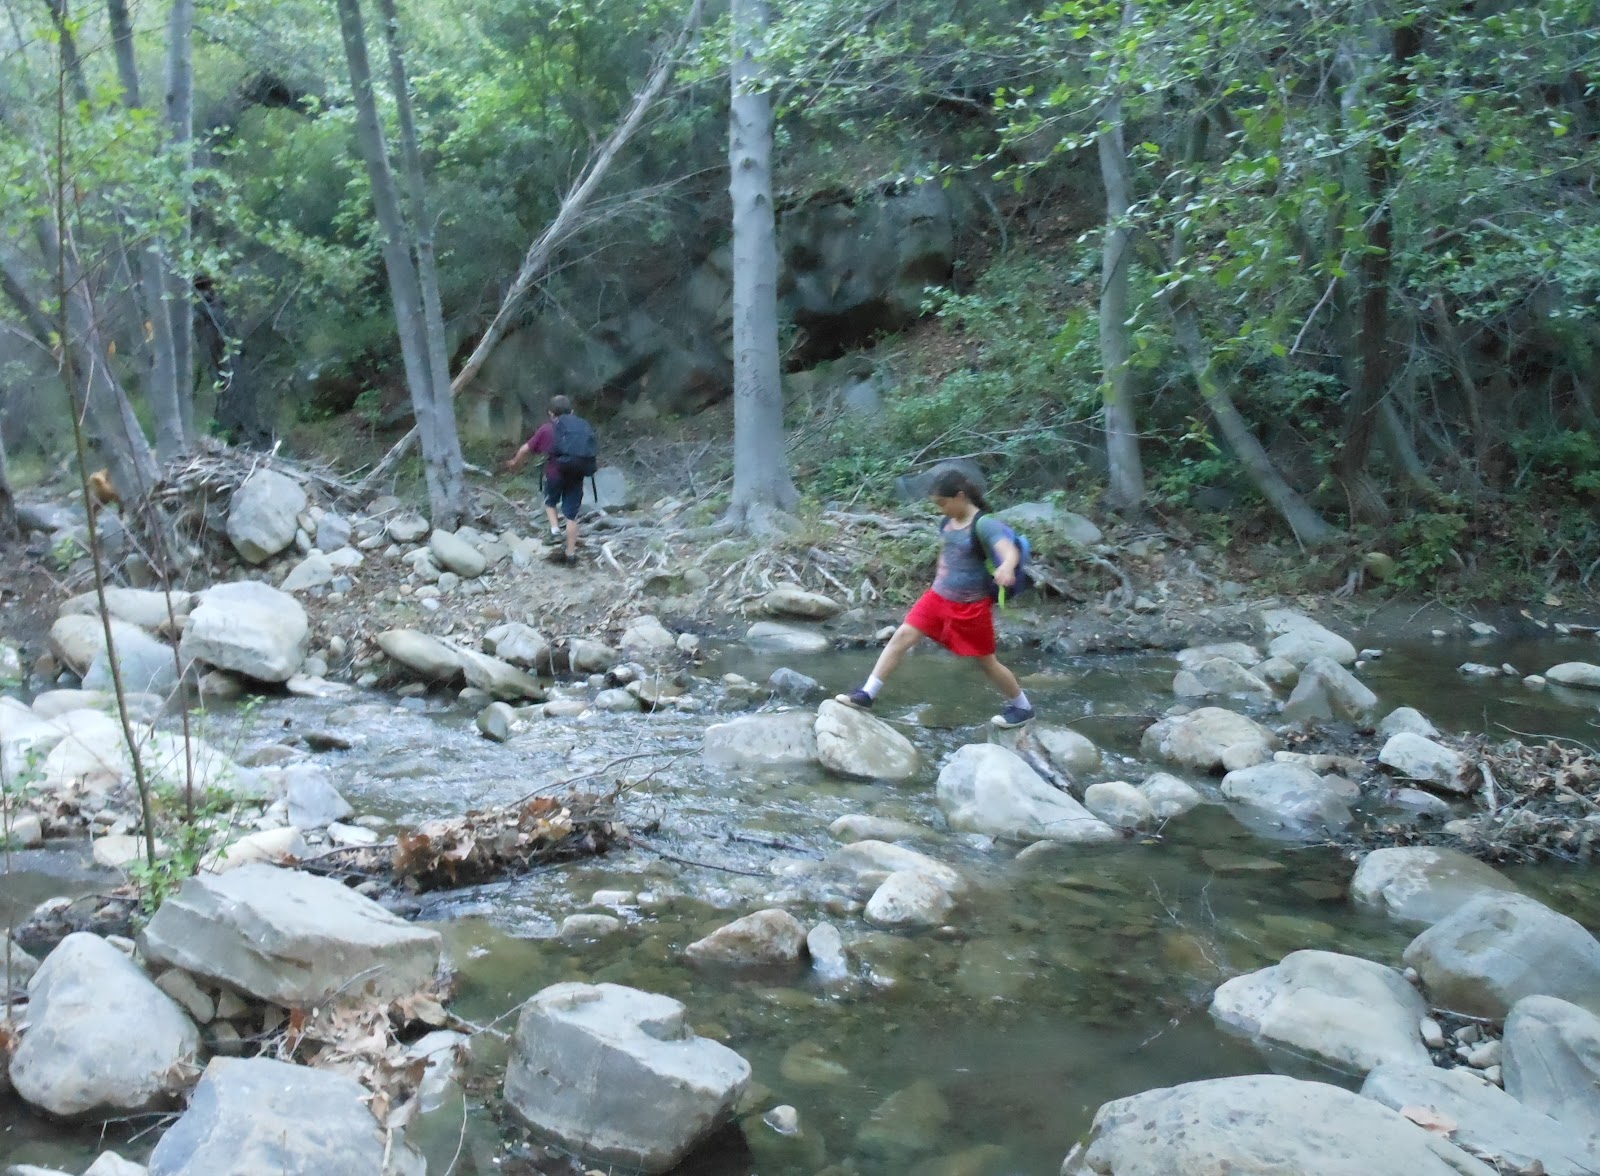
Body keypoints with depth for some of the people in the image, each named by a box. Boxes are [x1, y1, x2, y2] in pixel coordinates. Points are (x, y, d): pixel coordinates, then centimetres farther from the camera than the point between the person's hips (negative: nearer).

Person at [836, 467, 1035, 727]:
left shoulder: (984, 525, -20)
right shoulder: (947, 523, 2)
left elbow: (1011, 551, -37)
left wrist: (1005, 568, -59)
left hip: (972, 605, -6)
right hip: (939, 596, 6)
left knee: (986, 662, 7)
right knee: (902, 636, -4)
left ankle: (1022, 707, 29)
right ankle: (867, 695, 1)